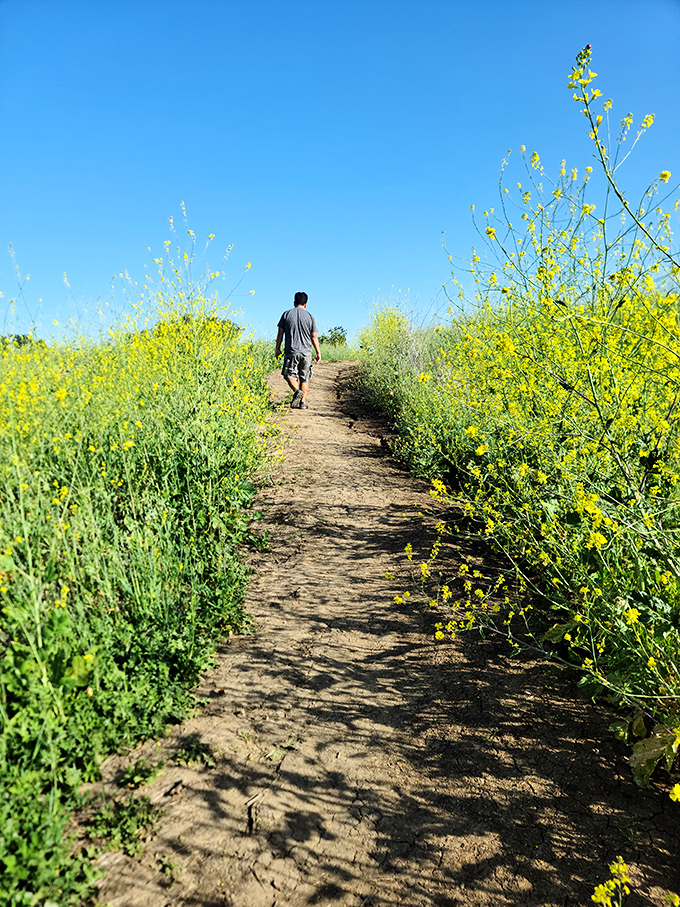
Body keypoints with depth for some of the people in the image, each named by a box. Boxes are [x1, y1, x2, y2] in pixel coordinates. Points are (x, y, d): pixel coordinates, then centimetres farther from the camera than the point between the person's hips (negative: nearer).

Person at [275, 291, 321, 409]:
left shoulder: (286, 314, 3)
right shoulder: (310, 316, 3)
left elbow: (280, 333, 4)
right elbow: (314, 337, 4)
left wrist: (278, 349, 12)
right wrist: (318, 352, 10)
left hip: (291, 351, -1)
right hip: (306, 352, 1)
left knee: (290, 375, 6)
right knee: (305, 378, 9)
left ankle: (297, 391, -21)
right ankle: (303, 402, 7)